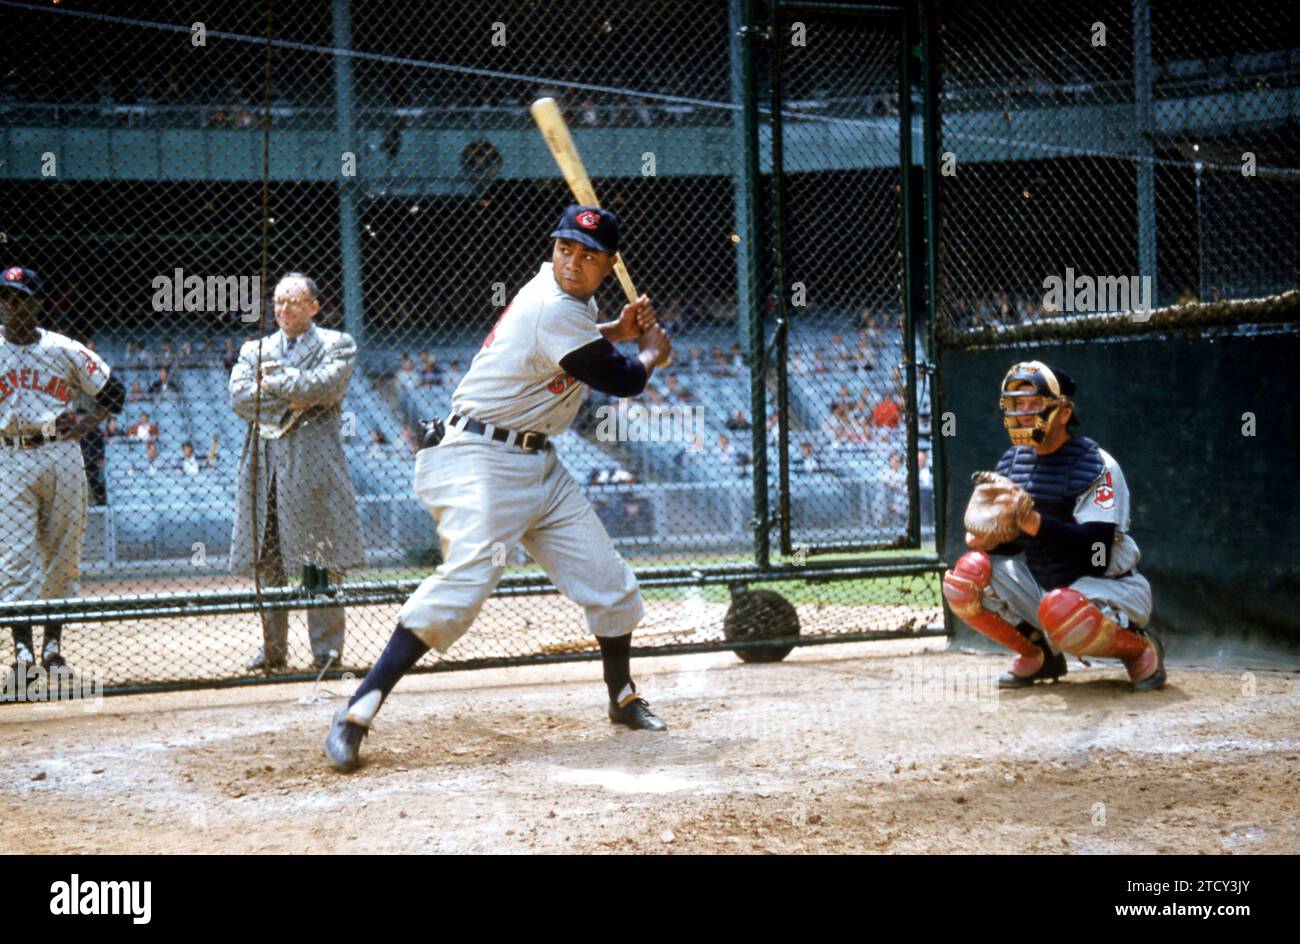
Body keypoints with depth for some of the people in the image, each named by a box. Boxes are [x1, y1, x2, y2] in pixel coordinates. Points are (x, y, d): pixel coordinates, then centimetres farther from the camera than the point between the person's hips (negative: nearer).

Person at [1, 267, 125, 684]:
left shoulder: (65, 350, 5)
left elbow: (112, 390, 13)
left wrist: (86, 423, -2)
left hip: (61, 456, 1)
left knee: (62, 556, 4)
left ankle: (53, 645, 13)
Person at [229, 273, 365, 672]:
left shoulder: (337, 344, 8)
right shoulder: (254, 350, 19)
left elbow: (323, 386, -10)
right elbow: (239, 397, 2)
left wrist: (273, 379, -2)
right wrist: (292, 400, -8)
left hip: (312, 464, -4)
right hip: (264, 464, 4)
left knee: (322, 563, -5)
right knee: (267, 563, 3)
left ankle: (327, 650, 0)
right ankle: (273, 649, 10)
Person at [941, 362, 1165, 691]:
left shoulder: (1095, 465, -17)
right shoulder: (1012, 461, 4)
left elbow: (1096, 550, -27)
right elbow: (1016, 542, 6)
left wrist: (1037, 523, -40)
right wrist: (990, 539, -18)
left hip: (1106, 586, -6)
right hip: (1039, 584, 7)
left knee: (1062, 611, -40)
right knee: (967, 575, -15)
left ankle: (1138, 647, -7)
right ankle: (1038, 655, 6)